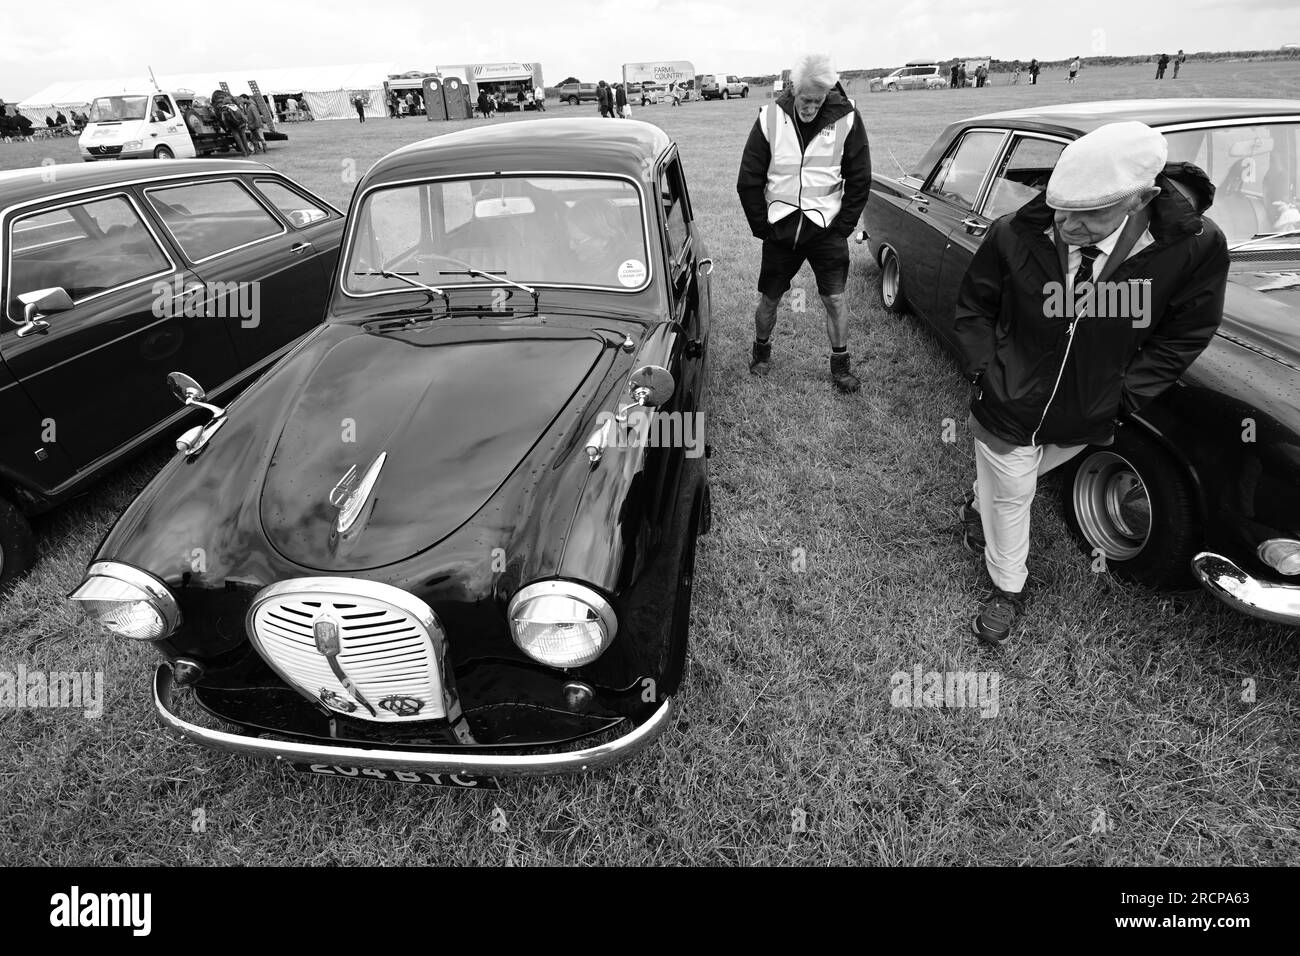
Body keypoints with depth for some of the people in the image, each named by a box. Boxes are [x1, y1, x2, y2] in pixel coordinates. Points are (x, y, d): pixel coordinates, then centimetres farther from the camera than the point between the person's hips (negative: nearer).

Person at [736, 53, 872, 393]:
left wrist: (842, 225, -4)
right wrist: (763, 227, -2)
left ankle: (840, 365, 13)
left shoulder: (846, 118, -6)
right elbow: (748, 180, -1)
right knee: (769, 300, 8)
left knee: (834, 299, -3)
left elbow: (860, 180, 0)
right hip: (780, 227, 1)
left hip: (826, 226, -1)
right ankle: (761, 350, 34)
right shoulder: (770, 117, -5)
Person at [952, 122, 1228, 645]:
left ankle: (978, 502, 62)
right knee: (1009, 501, 16)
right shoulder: (1014, 236, -22)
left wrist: (1122, 395, -10)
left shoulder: (1196, 247, -21)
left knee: (1012, 486, 27)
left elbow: (1185, 336, -6)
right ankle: (1008, 591, 40)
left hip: (1082, 422, 2)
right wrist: (985, 371, -12)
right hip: (1004, 410, -1)